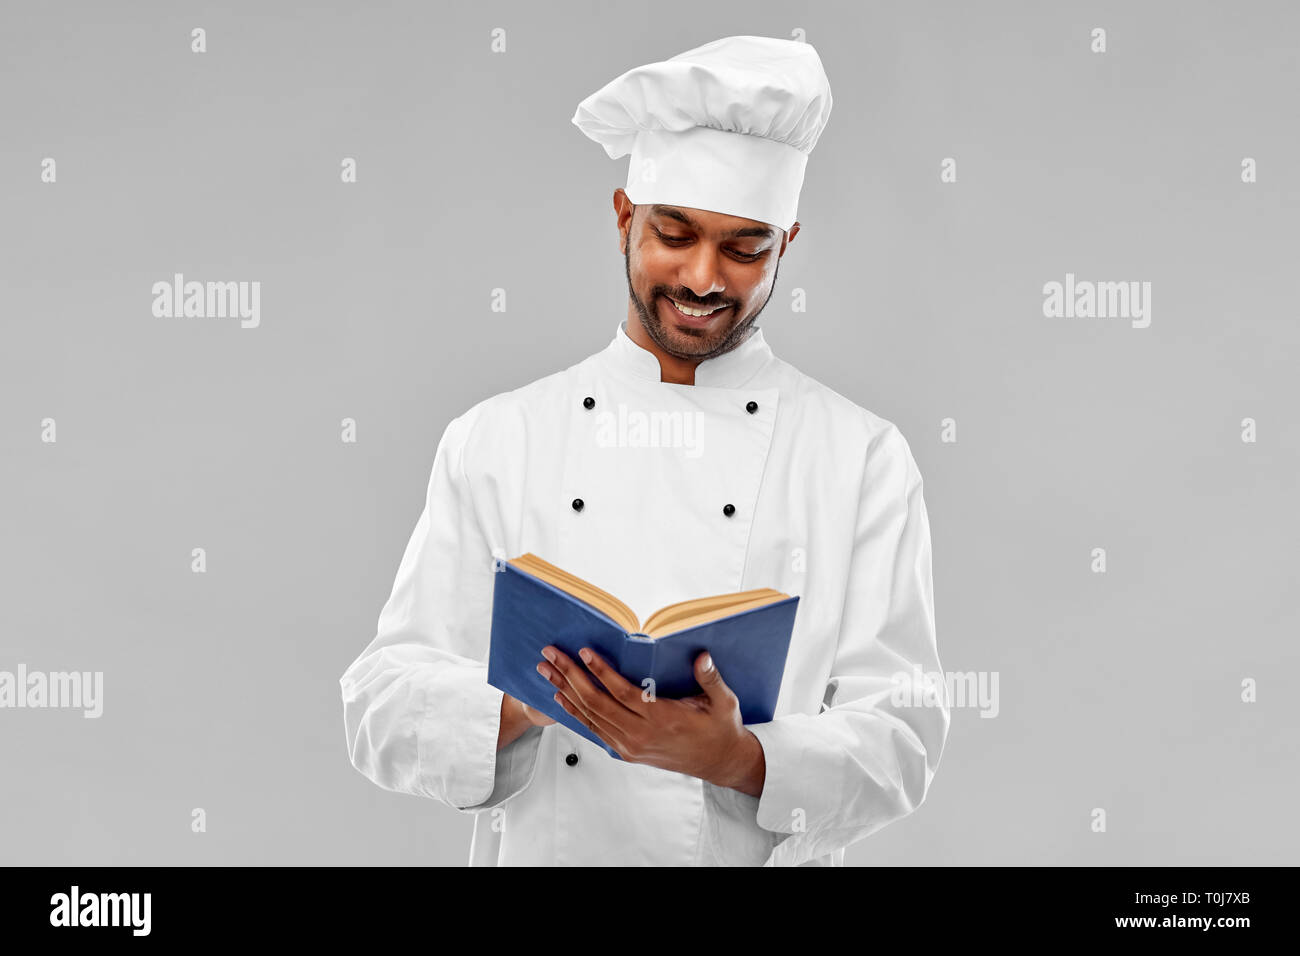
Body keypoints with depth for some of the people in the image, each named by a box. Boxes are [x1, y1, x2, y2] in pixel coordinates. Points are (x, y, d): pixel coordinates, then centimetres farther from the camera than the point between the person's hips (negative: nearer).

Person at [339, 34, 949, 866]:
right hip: (536, 851, 2)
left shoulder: (864, 456, 1)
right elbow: (386, 708, 1)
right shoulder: (494, 441, 4)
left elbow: (899, 741, -4)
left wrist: (735, 758, -21)